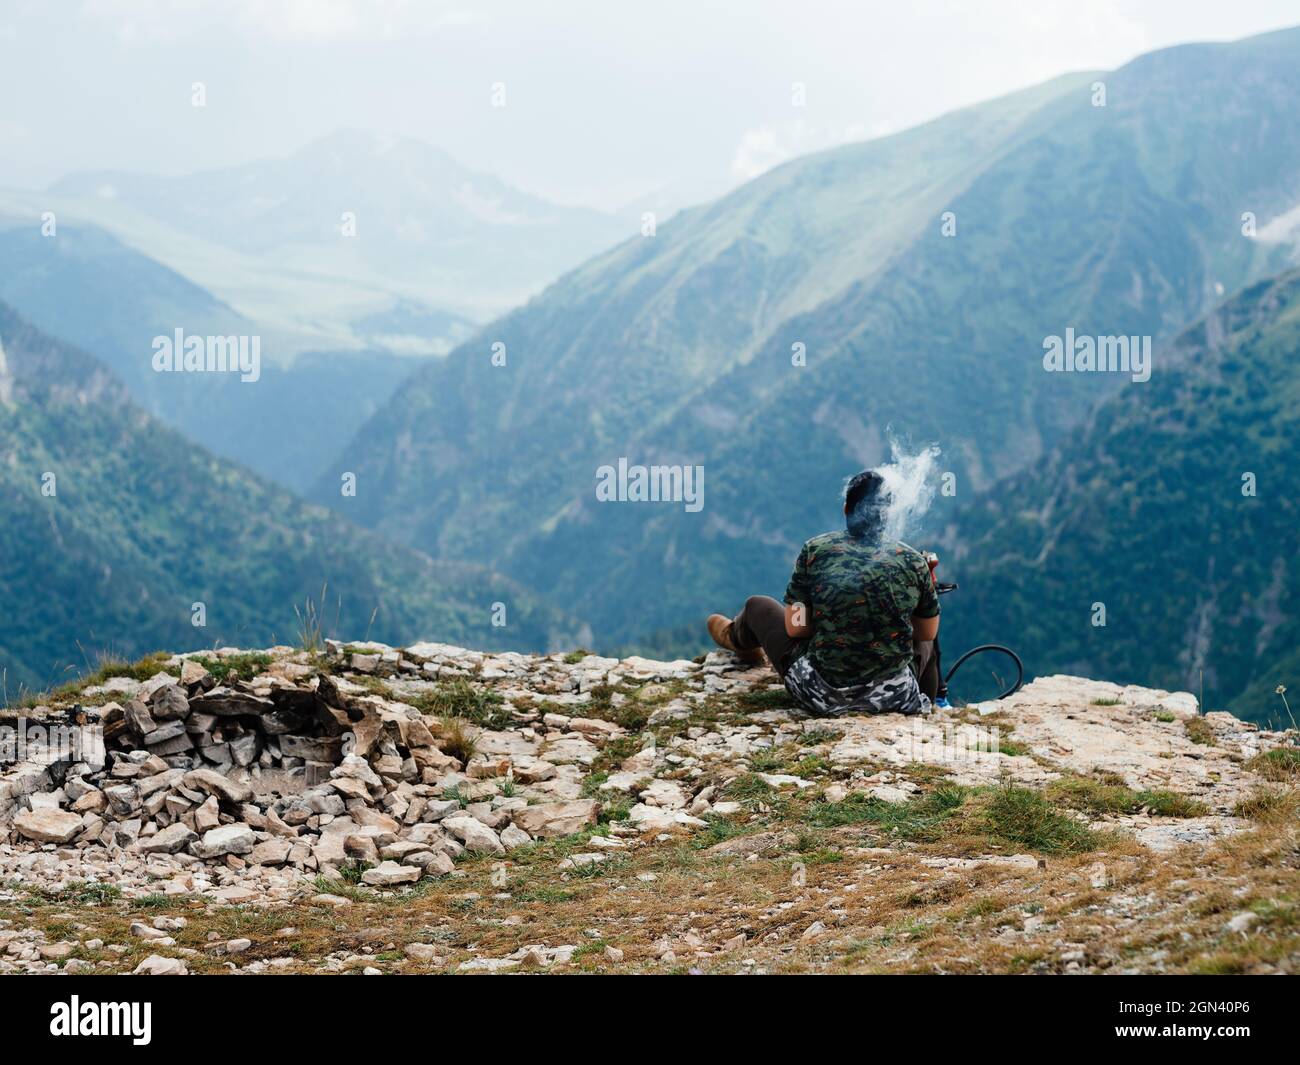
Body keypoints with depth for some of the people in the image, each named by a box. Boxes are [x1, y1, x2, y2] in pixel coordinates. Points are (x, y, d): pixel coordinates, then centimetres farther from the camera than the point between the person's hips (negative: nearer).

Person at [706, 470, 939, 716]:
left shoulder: (816, 550, -9)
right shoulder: (914, 561, -6)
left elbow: (794, 628, -6)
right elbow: (928, 634, 6)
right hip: (893, 694, 1)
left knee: (758, 605, 27)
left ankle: (737, 639, 62)